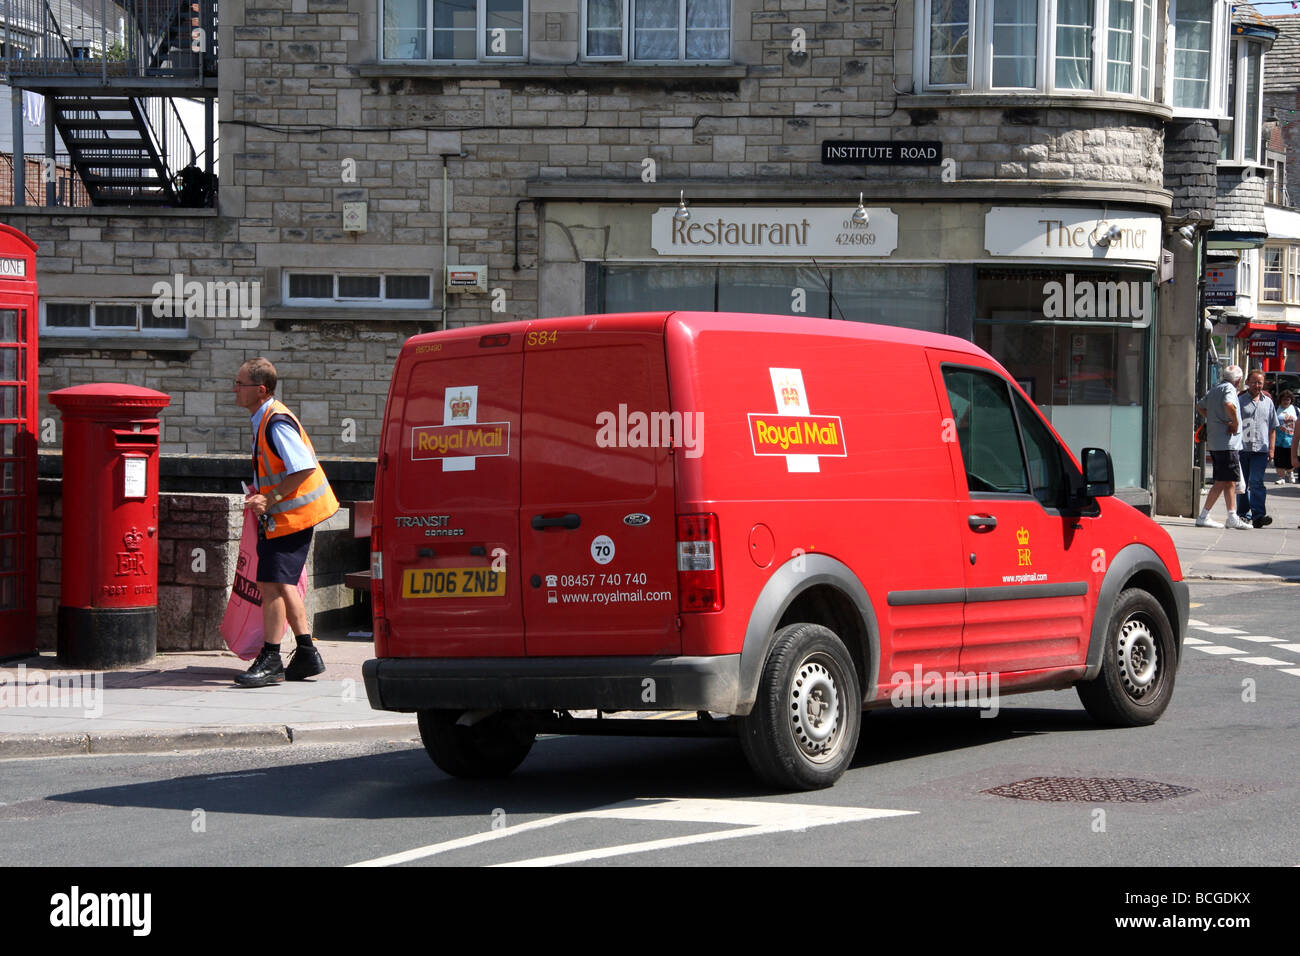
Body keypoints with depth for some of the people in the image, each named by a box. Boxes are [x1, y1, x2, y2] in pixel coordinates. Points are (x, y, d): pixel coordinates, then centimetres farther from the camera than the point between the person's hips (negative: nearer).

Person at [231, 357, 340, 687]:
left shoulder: (277, 423, -21)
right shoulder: (263, 419, 10)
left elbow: (304, 469, -26)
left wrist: (270, 499, -25)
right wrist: (261, 493, 13)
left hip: (291, 513, -11)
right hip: (281, 514, 11)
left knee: (272, 584, -9)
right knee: (282, 584, 16)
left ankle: (270, 661, -4)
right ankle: (307, 653, 24)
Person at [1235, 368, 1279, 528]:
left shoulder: (1268, 402, 14)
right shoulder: (1240, 401, 7)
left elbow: (1272, 428, 16)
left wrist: (1271, 449, 7)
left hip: (1260, 449, 0)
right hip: (1242, 448, 0)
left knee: (1256, 482, -12)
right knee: (1242, 483, 5)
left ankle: (1258, 515, -18)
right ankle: (1243, 514, 15)